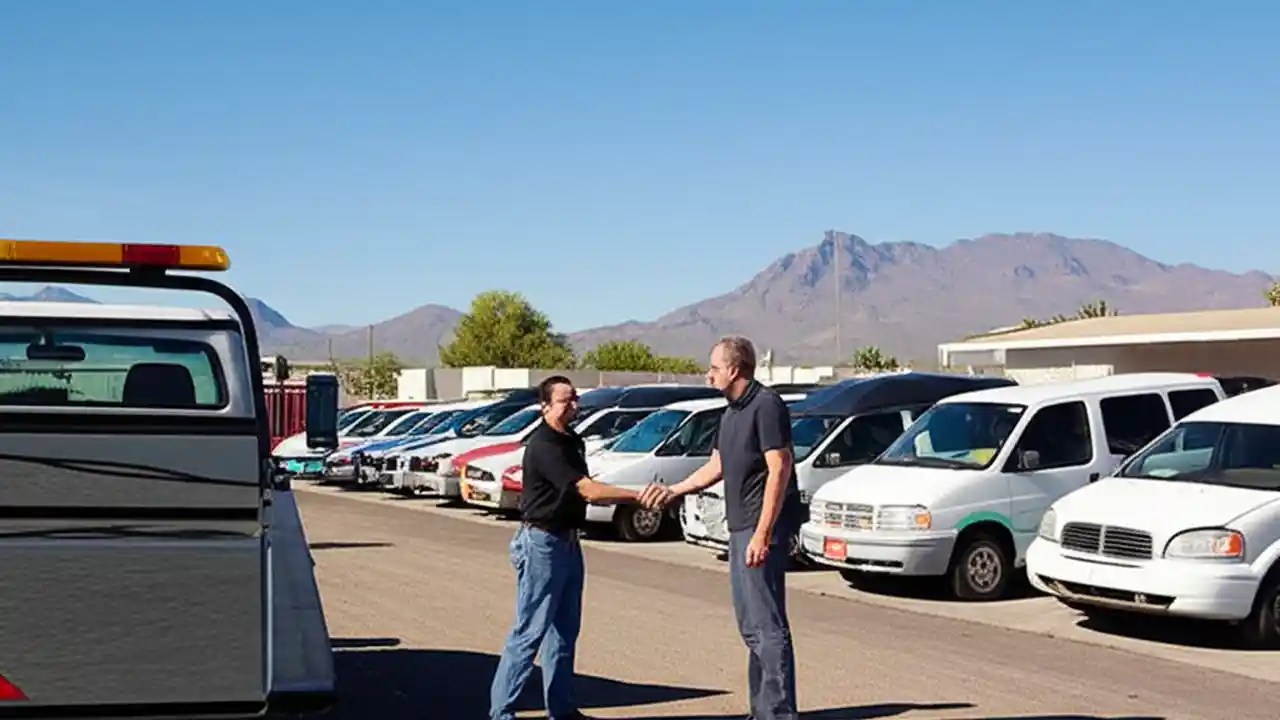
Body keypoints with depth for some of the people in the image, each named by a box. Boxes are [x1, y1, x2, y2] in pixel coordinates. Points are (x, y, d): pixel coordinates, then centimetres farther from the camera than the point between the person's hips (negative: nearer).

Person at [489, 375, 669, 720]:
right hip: (542, 542, -10)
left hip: (568, 542, 10)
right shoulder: (543, 445, -19)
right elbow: (587, 490, -26)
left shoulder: (573, 441, 11)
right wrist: (638, 496, -27)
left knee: (564, 630, 13)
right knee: (529, 632, -7)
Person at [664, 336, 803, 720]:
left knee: (767, 625, -10)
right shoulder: (731, 412, 16)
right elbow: (717, 466, 26)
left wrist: (763, 533, -23)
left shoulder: (766, 405, -13)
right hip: (740, 528, 10)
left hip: (762, 529, -10)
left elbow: (779, 469, -19)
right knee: (750, 625, 15)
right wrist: (673, 492, 25)